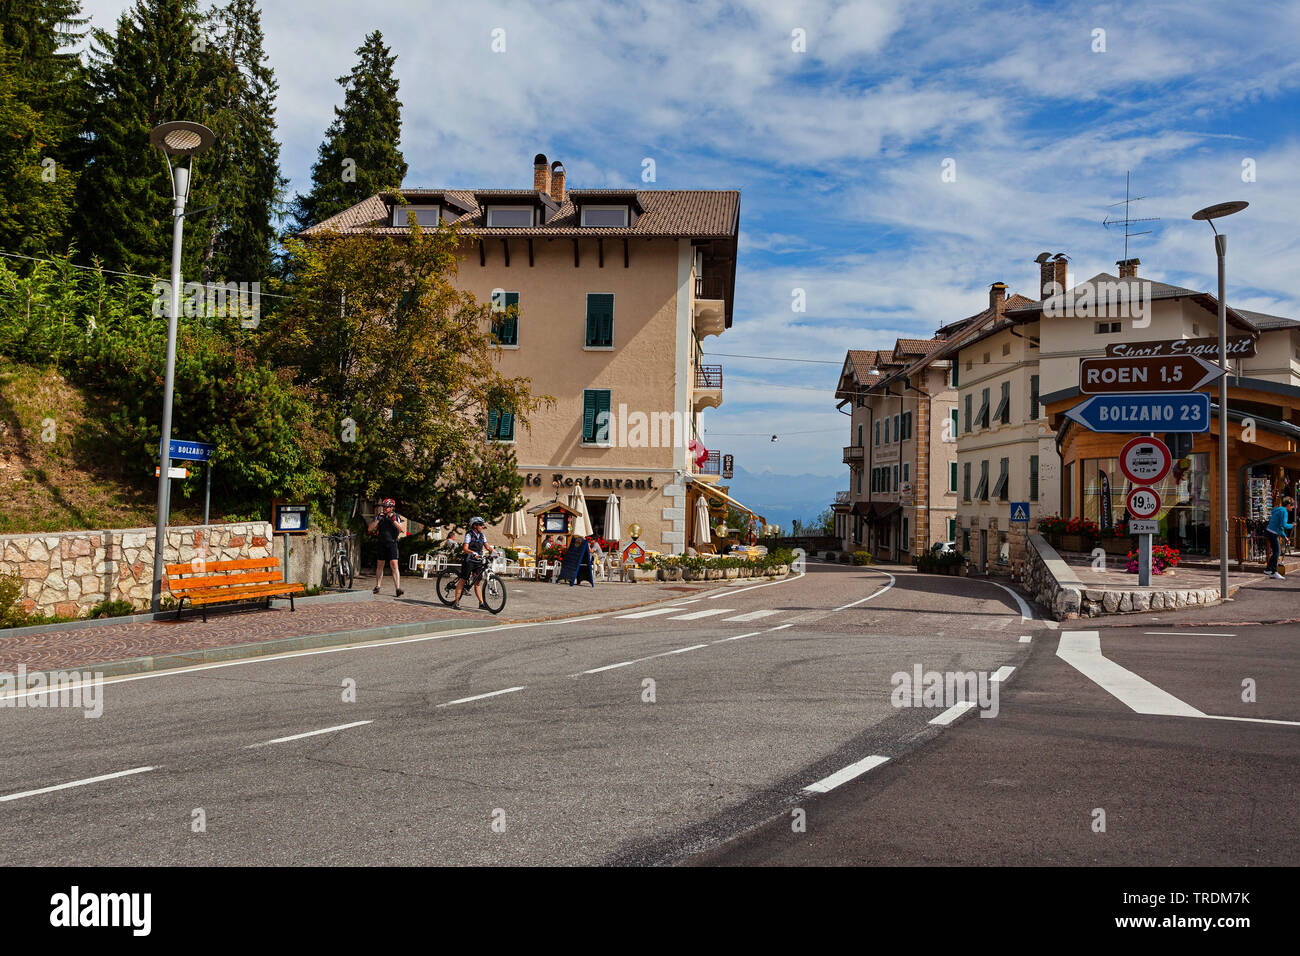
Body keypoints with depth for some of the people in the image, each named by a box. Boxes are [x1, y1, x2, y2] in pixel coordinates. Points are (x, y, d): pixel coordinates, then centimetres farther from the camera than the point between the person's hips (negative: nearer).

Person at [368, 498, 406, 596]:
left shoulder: (396, 517, -2)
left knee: (394, 565, -13)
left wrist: (394, 520, -22)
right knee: (380, 565, 10)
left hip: (392, 543, -3)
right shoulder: (379, 516, 4)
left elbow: (402, 530, -15)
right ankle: (377, 587, 24)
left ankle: (398, 588, -18)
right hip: (382, 544, 3)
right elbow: (370, 529, -3)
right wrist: (378, 519, -14)